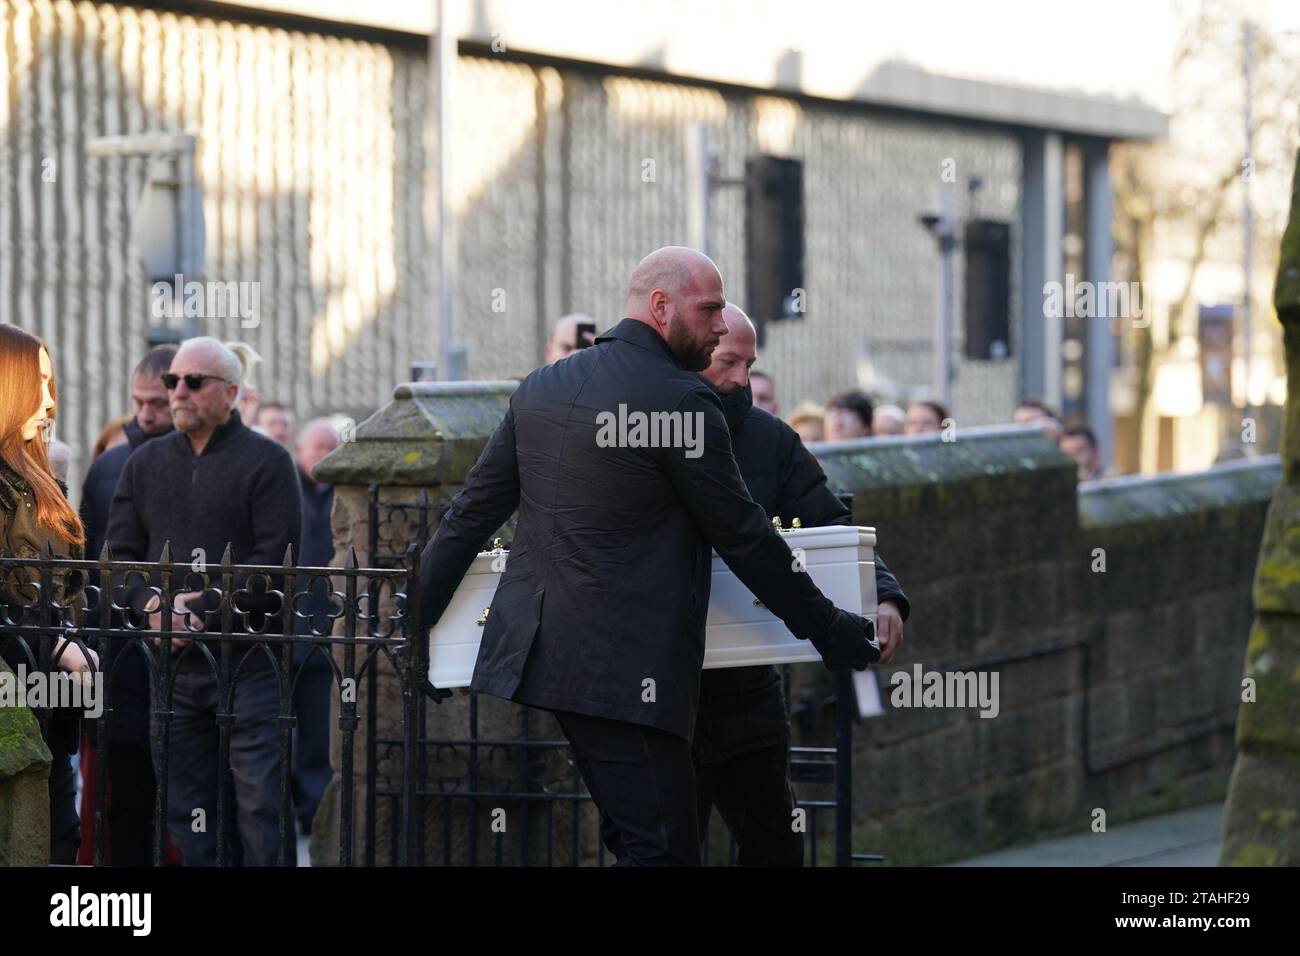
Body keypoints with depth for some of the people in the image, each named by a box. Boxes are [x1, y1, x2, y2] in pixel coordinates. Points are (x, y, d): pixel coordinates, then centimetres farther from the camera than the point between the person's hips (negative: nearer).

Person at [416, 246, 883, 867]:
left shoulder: (539, 389, 11)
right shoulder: (682, 400, -10)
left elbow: (470, 516, 12)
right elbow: (743, 537, -6)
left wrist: (412, 622, 19)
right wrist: (827, 629, 4)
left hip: (531, 652, 8)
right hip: (625, 670, -8)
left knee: (634, 839, 16)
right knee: (663, 850, -5)